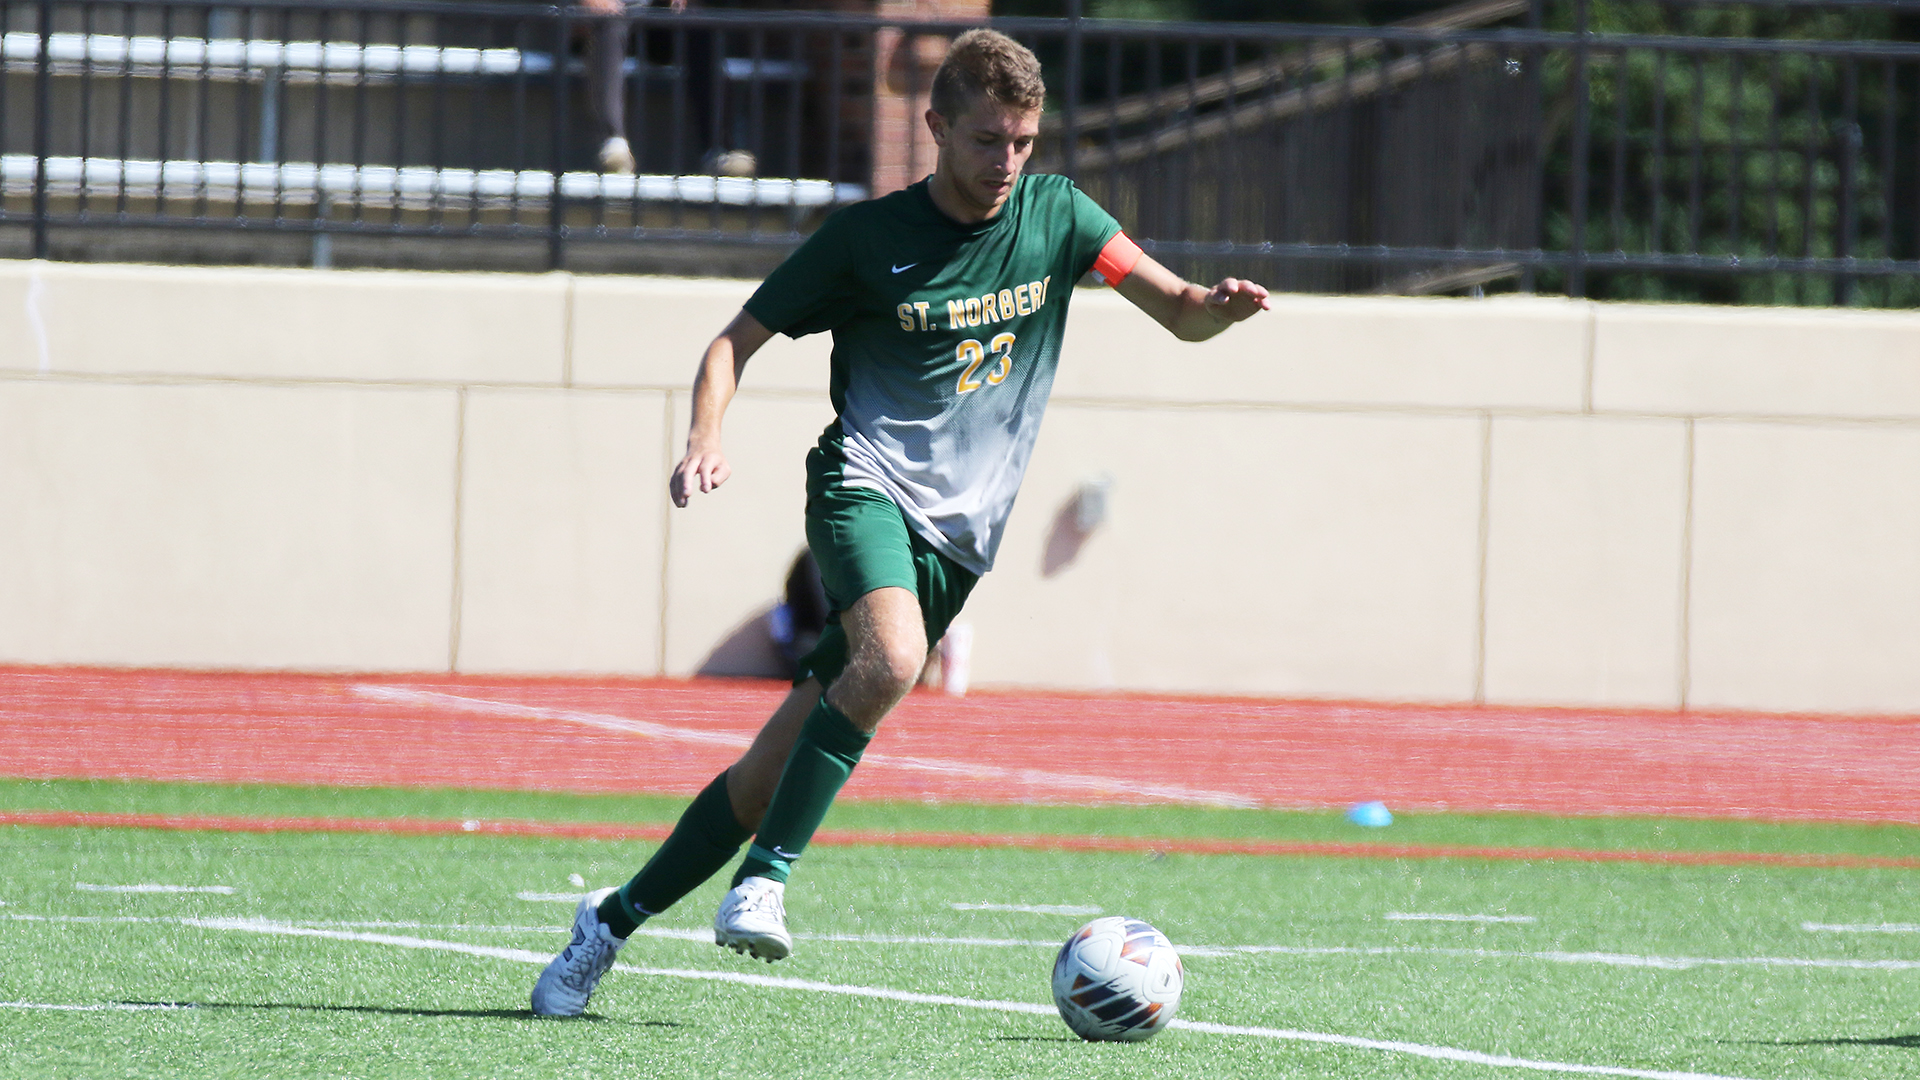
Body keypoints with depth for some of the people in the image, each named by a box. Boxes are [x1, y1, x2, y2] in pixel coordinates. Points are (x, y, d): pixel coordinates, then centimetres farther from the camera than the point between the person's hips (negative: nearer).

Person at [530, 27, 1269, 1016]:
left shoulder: (1055, 216, 7)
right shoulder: (868, 238, -2)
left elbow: (1180, 315, 3)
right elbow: (738, 338, 4)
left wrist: (1218, 304, -21)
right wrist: (706, 440, -15)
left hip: (958, 539, 3)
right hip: (866, 486, -3)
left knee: (773, 768, 1)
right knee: (892, 659, -35)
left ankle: (615, 918, 16)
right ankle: (763, 880, -28)